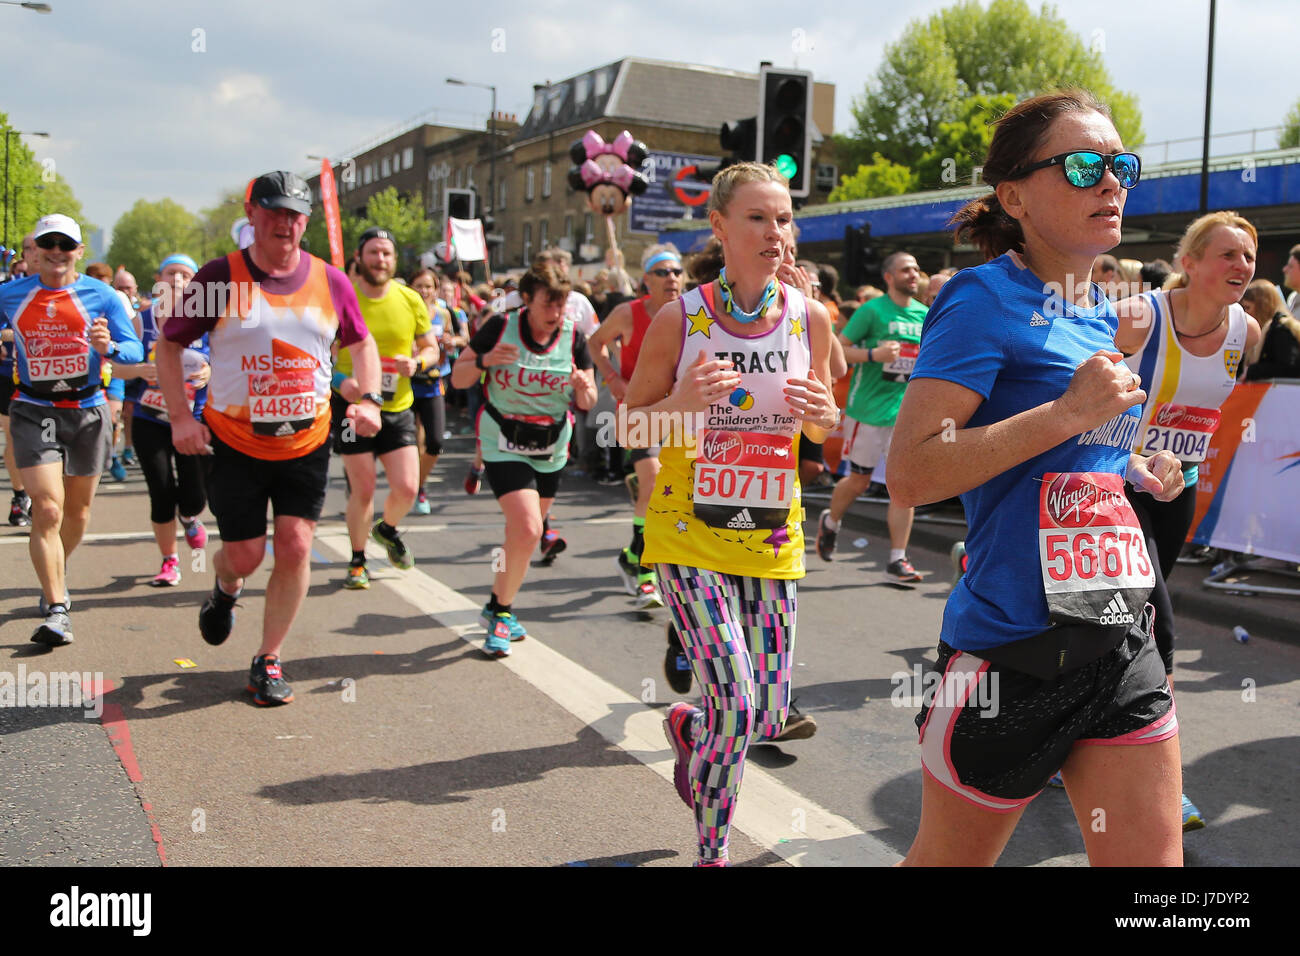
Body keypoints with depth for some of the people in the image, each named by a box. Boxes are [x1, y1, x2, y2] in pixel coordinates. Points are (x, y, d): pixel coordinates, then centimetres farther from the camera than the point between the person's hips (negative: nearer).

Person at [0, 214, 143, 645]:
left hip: (88, 410, 1)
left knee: (77, 510, 14)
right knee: (47, 509, -15)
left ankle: (56, 577, 43)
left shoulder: (100, 295, -1)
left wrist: (108, 346, -27)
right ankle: (57, 610, -10)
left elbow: (135, 351, -6)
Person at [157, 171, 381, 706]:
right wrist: (180, 416, -10)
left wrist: (369, 398, -1)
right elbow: (170, 343, 0)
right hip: (234, 441, -2)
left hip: (308, 442, 2)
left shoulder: (331, 283, 0)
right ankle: (225, 590, 42)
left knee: (295, 548, -5)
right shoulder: (219, 277, -7)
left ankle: (268, 661, 13)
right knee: (245, 556, 2)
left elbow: (361, 342, 15)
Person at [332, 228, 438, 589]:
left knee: (407, 488, -4)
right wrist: (339, 379, -18)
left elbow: (432, 348, 11)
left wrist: (417, 363, -11)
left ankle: (387, 530, 32)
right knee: (362, 492, 0)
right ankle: (357, 561, 23)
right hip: (353, 406, -2)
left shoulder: (411, 301, 1)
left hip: (398, 408, 2)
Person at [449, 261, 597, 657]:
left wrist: (583, 388, -21)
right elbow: (458, 376, -4)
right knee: (527, 531, -18)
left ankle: (498, 606, 36)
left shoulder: (573, 338, -3)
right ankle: (502, 610, 4)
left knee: (521, 534, 14)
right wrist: (485, 360, -24)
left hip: (551, 450, 4)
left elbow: (586, 402, 2)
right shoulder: (500, 327, -11)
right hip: (503, 444, -4)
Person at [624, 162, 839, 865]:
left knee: (768, 718, 7)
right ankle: (711, 855, 13)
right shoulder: (679, 320, -9)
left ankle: (685, 726, 43)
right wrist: (684, 403, -21)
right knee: (735, 707, -13)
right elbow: (629, 429, -2)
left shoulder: (810, 318, -1)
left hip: (772, 534, 4)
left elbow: (824, 430, 12)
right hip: (690, 529, -3)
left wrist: (821, 414, -11)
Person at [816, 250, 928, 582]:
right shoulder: (872, 310, -7)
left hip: (906, 412, 4)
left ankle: (897, 560, 1)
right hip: (868, 408, -4)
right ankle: (830, 522, 38)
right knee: (859, 480, 8)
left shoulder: (925, 315, 10)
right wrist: (873, 354, -22)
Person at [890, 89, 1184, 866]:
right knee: (949, 859, 12)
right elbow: (911, 472, -22)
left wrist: (1134, 466, 9)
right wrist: (1069, 411, -23)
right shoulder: (986, 298, -12)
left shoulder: (1103, 314, 12)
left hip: (1122, 640, 7)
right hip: (1016, 647, -7)